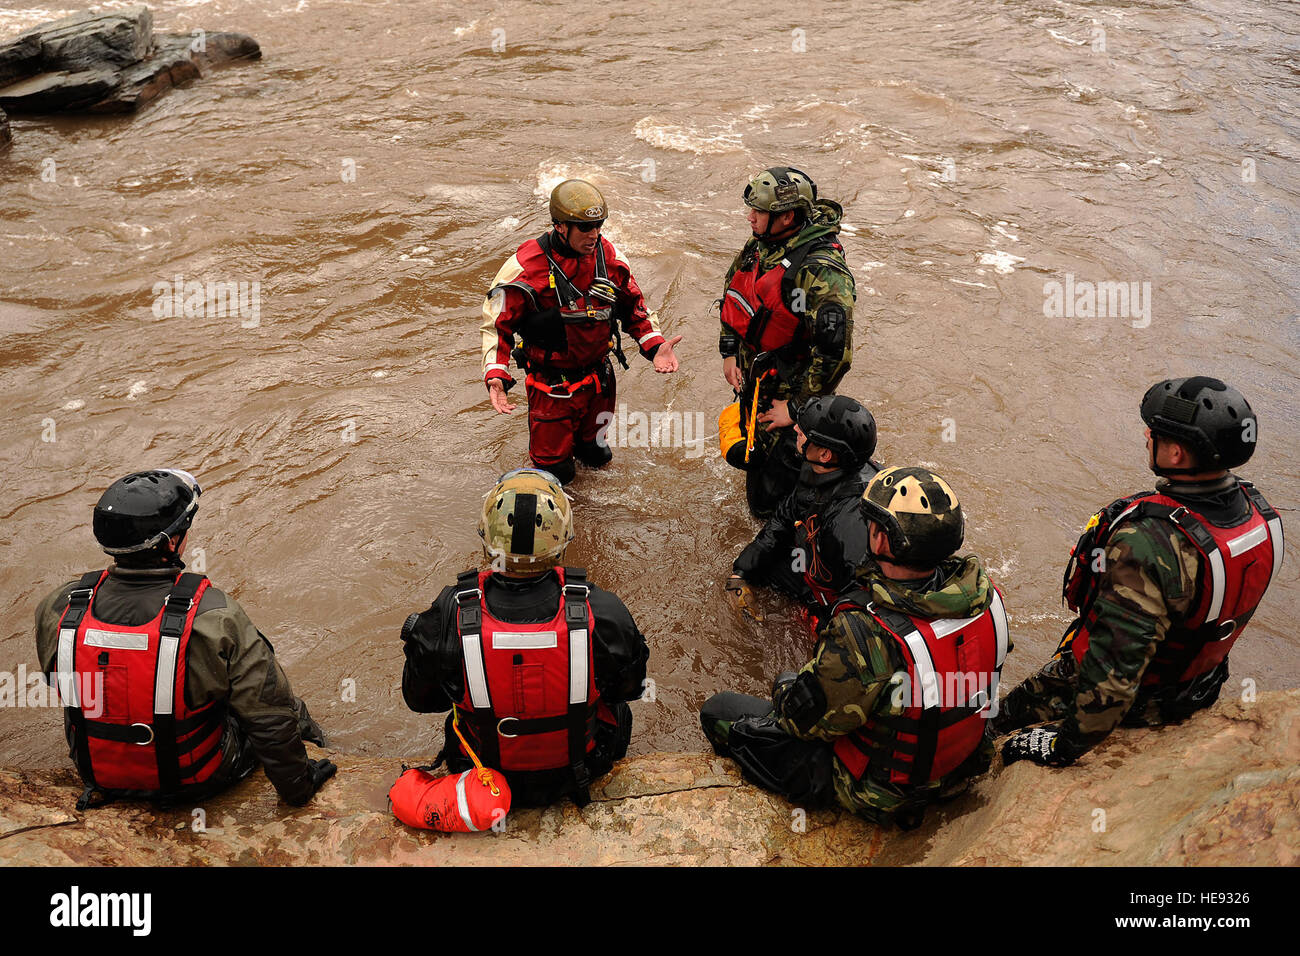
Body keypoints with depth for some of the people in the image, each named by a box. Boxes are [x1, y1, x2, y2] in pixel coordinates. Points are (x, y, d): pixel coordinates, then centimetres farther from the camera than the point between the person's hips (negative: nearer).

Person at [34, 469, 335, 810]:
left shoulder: (56, 610, -16)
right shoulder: (215, 619, -31)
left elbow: (54, 681, 5)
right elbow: (270, 715, -24)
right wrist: (298, 788, -8)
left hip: (101, 777, 4)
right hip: (194, 781, -4)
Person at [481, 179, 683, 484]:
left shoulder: (608, 255, -6)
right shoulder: (526, 267, -22)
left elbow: (632, 304, 8)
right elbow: (497, 322, -14)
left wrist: (654, 344, -7)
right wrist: (495, 374, -26)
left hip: (599, 375, 5)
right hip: (551, 383, -4)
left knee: (597, 457, 22)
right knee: (557, 471, 8)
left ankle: (585, 442, 56)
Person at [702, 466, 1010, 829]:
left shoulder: (866, 633, -39)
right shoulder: (982, 591, -19)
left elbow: (807, 720, -22)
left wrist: (785, 687, 2)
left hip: (881, 792, -7)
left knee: (718, 711, 3)